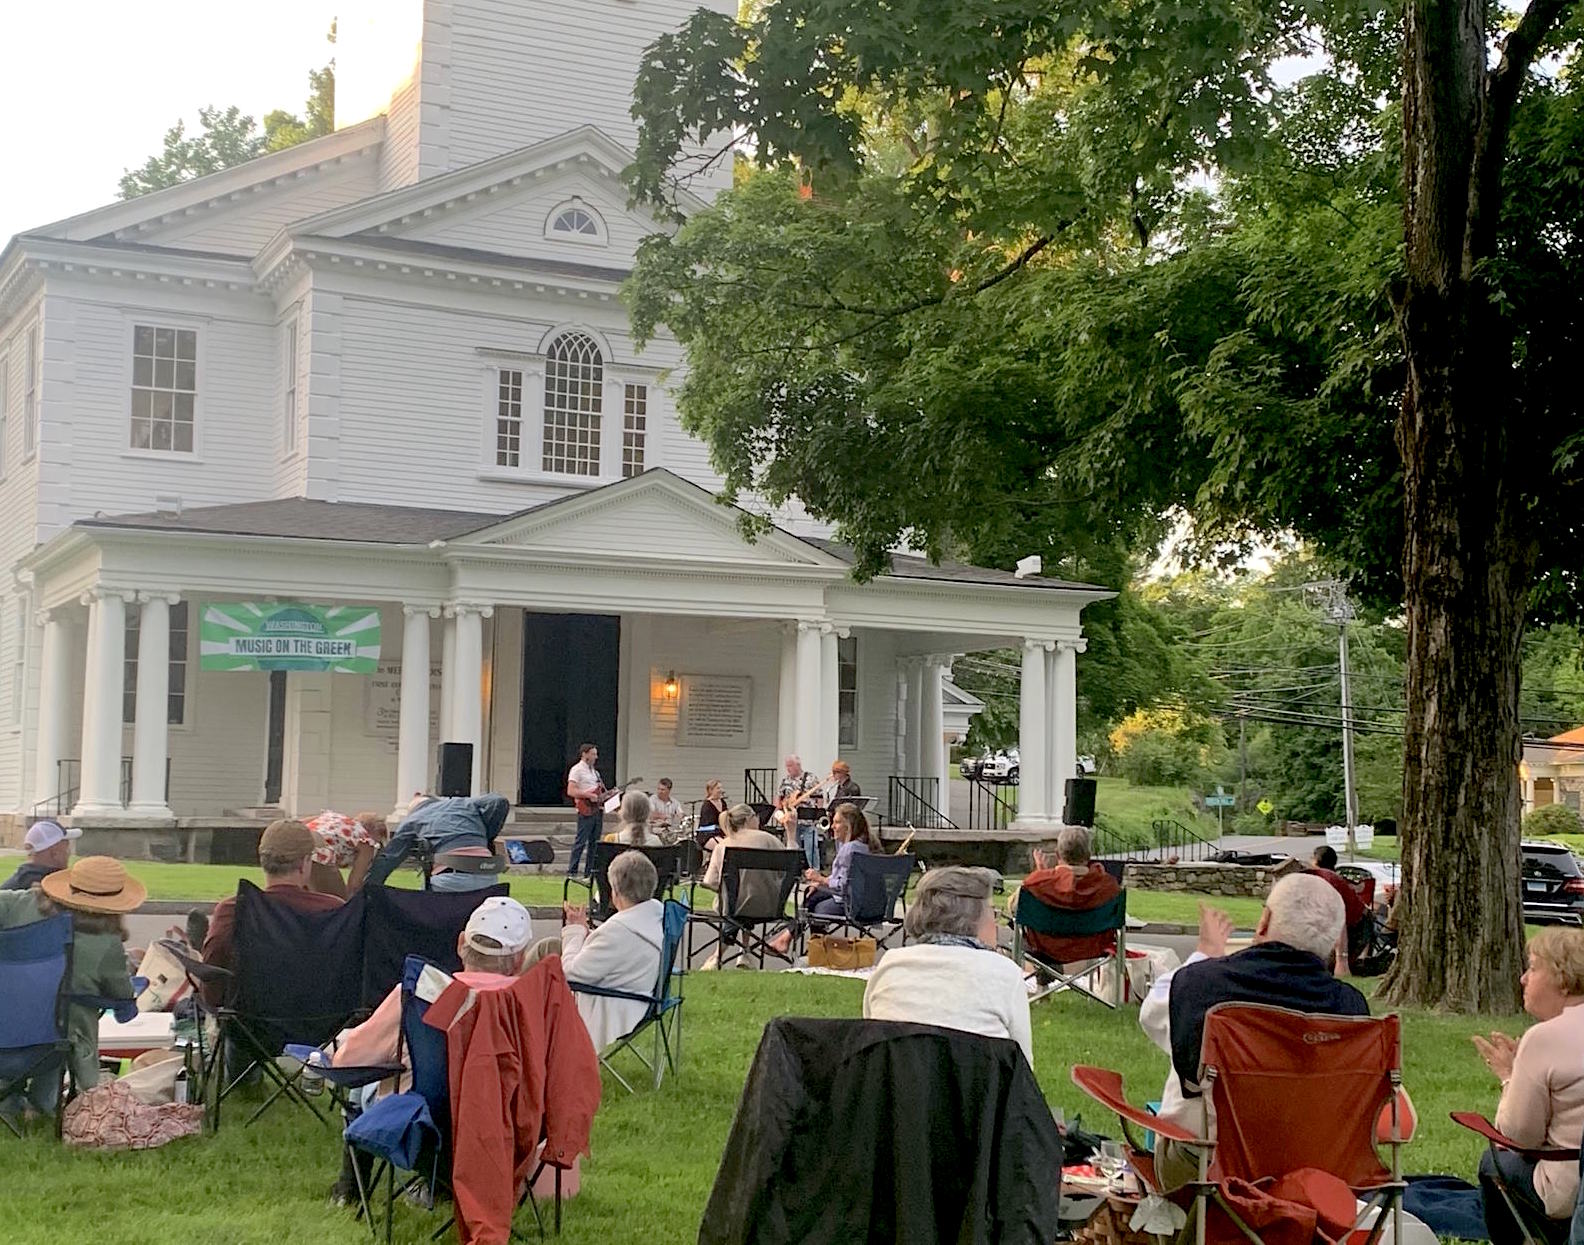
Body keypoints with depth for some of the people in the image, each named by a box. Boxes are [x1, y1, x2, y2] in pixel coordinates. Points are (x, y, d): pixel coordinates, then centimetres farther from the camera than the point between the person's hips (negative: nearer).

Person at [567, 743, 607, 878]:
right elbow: (571, 791, -16)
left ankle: (589, 873, 13)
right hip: (586, 811, -8)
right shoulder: (577, 770, -5)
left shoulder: (595, 772, 22)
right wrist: (589, 795, -20)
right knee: (581, 842, -9)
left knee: (594, 843, 8)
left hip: (597, 810, 8)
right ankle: (571, 872, -6)